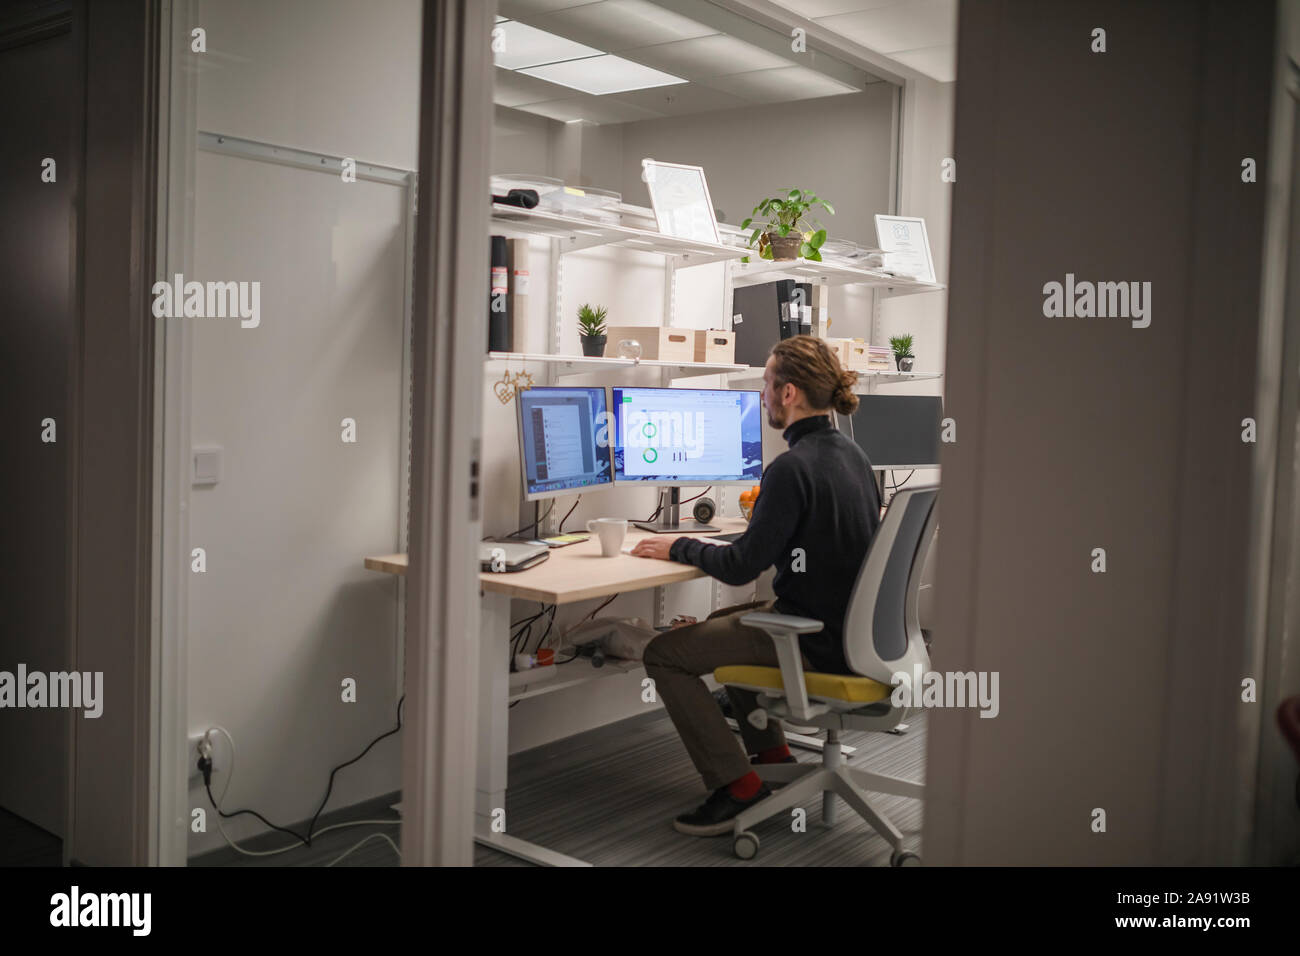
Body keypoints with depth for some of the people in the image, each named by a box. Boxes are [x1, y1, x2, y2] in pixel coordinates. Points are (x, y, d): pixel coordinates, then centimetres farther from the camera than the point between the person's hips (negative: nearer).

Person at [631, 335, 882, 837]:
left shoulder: (793, 467, -23)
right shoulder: (851, 453, 6)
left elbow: (741, 567, -21)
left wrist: (679, 548, -6)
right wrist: (763, 516, 21)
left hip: (816, 640, -10)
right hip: (850, 625, 10)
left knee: (664, 654, -3)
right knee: (721, 622, 30)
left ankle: (736, 785, 0)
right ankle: (772, 755, 34)